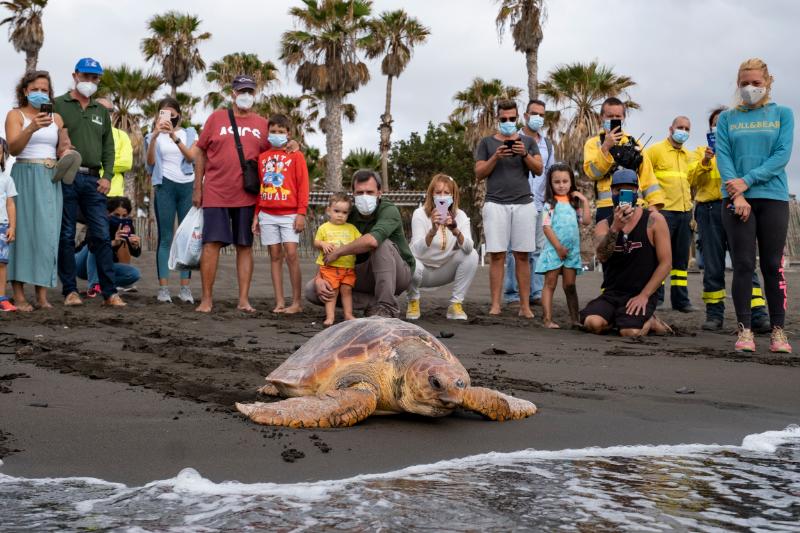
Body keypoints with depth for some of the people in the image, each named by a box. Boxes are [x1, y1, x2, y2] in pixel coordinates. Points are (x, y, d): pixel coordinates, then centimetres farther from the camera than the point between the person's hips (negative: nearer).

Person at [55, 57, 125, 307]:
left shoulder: (101, 111, 19)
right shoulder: (58, 105, 4)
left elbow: (108, 147, 17)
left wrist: (107, 176, 5)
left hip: (93, 179, 4)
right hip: (66, 178, -3)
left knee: (102, 236, -1)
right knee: (66, 236, 0)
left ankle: (109, 292, 0)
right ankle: (70, 290, 6)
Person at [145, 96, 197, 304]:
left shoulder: (189, 133, 11)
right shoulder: (155, 135, 10)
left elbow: (192, 157, -6)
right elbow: (150, 162, -5)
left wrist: (174, 136, -17)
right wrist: (155, 136, -18)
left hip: (188, 186, 1)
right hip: (165, 186, -1)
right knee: (165, 237, -3)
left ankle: (185, 287, 0)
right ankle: (163, 287, -5)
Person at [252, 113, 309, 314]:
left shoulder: (295, 156, 2)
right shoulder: (262, 157, 12)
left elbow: (303, 185, -2)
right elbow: (258, 187, 15)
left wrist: (301, 213, -9)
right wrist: (256, 214, 10)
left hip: (289, 214, -3)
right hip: (267, 214, 3)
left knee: (291, 254, -11)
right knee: (275, 256, 4)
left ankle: (297, 302, -6)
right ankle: (279, 302, 5)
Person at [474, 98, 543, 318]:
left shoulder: (528, 141, 16)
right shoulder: (487, 142, 12)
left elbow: (539, 169, 7)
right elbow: (479, 174, 7)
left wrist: (525, 154, -10)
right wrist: (496, 157, -8)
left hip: (524, 203, 1)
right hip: (496, 203, -1)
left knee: (522, 256, -2)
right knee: (497, 255, -6)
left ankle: (525, 306, -1)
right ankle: (495, 305, -5)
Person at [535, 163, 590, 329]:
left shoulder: (574, 203, 12)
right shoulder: (550, 203, -2)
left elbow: (586, 221, 2)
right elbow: (547, 227, -9)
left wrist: (584, 201, 2)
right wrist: (558, 247, -13)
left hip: (572, 250, 4)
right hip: (554, 249, -4)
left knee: (570, 286, 8)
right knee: (550, 284, -1)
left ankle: (575, 319, 9)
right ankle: (548, 319, -2)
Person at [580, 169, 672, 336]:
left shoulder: (654, 220, -2)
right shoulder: (604, 225, 6)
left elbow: (665, 263, -5)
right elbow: (602, 256, -15)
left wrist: (644, 295, -13)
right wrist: (615, 228, -32)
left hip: (641, 294, -2)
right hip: (612, 293, 3)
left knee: (630, 332, -28)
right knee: (592, 323, -25)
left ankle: (649, 322, 7)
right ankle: (615, 320, 8)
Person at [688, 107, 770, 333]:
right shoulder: (702, 152, 17)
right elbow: (692, 180, 2)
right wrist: (705, 161, -13)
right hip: (709, 210, 1)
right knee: (713, 266, 2)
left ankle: (757, 315, -15)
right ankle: (714, 314, 9)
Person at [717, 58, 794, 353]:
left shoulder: (782, 114, 9)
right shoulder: (727, 118, 10)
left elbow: (782, 155, -2)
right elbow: (723, 157, 0)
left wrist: (747, 181, -13)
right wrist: (736, 194, -14)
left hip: (773, 198, 0)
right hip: (737, 199, 0)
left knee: (773, 265, 2)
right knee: (743, 265, -2)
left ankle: (778, 330, 7)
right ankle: (744, 329, 1)